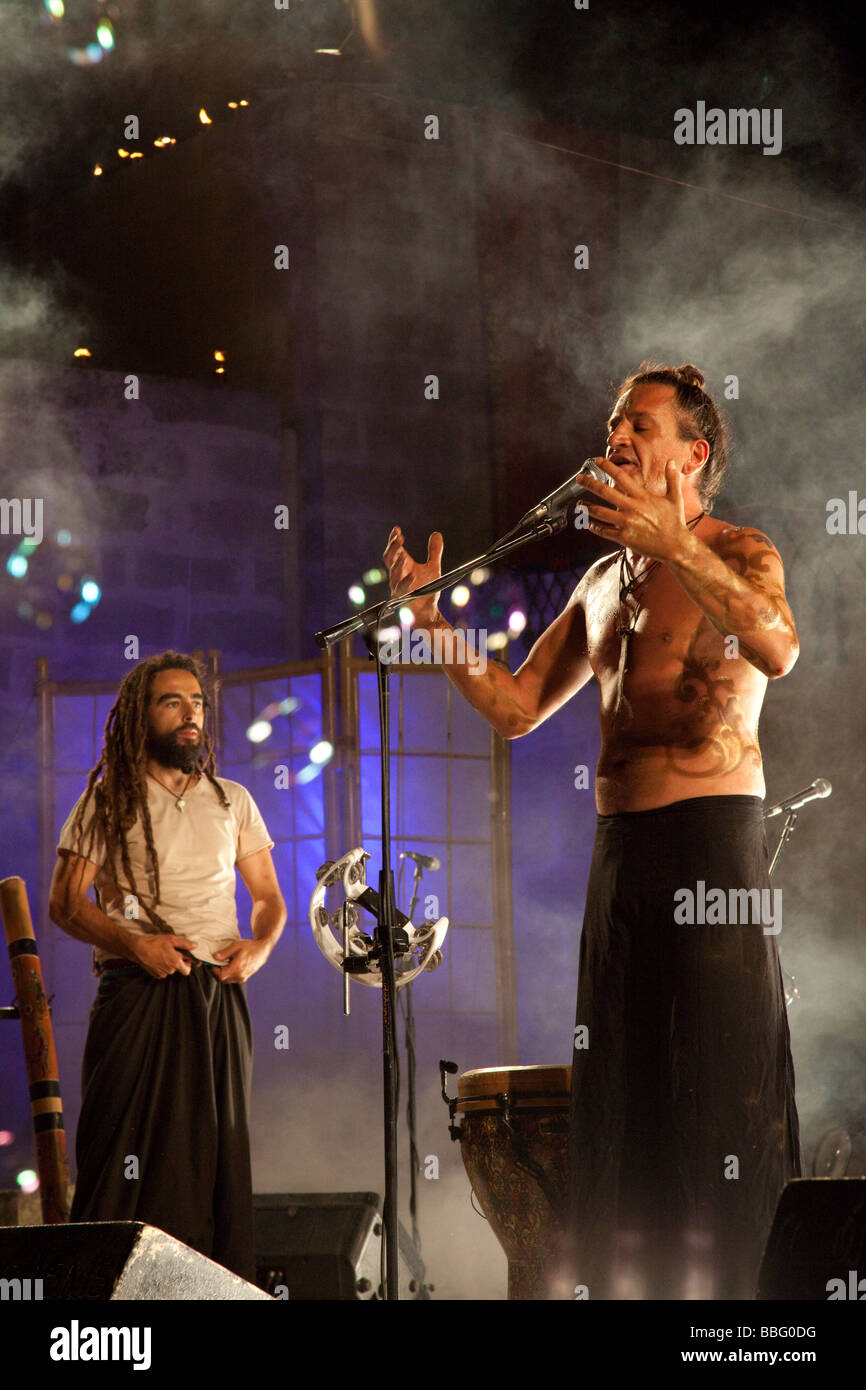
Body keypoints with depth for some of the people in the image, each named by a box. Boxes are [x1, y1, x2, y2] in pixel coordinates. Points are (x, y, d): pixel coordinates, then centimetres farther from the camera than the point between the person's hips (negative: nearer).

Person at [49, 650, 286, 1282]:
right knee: (127, 1155, -12)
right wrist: (133, 943, -15)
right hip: (137, 994, -3)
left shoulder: (233, 801, 18)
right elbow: (65, 903, 1)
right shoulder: (107, 801, 7)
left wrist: (259, 946, -1)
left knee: (218, 1153, -2)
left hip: (218, 994, 4)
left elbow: (270, 898, 21)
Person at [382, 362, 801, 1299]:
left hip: (712, 839, -7)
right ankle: (625, 1288, 9)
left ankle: (742, 1289, -12)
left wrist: (676, 545, -28)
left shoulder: (737, 553, 0)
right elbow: (516, 707, 20)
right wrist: (434, 616, 9)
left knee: (721, 1091, -11)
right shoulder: (606, 579, 21)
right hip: (621, 850, 7)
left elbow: (777, 648, -22)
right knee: (618, 1105, 6)